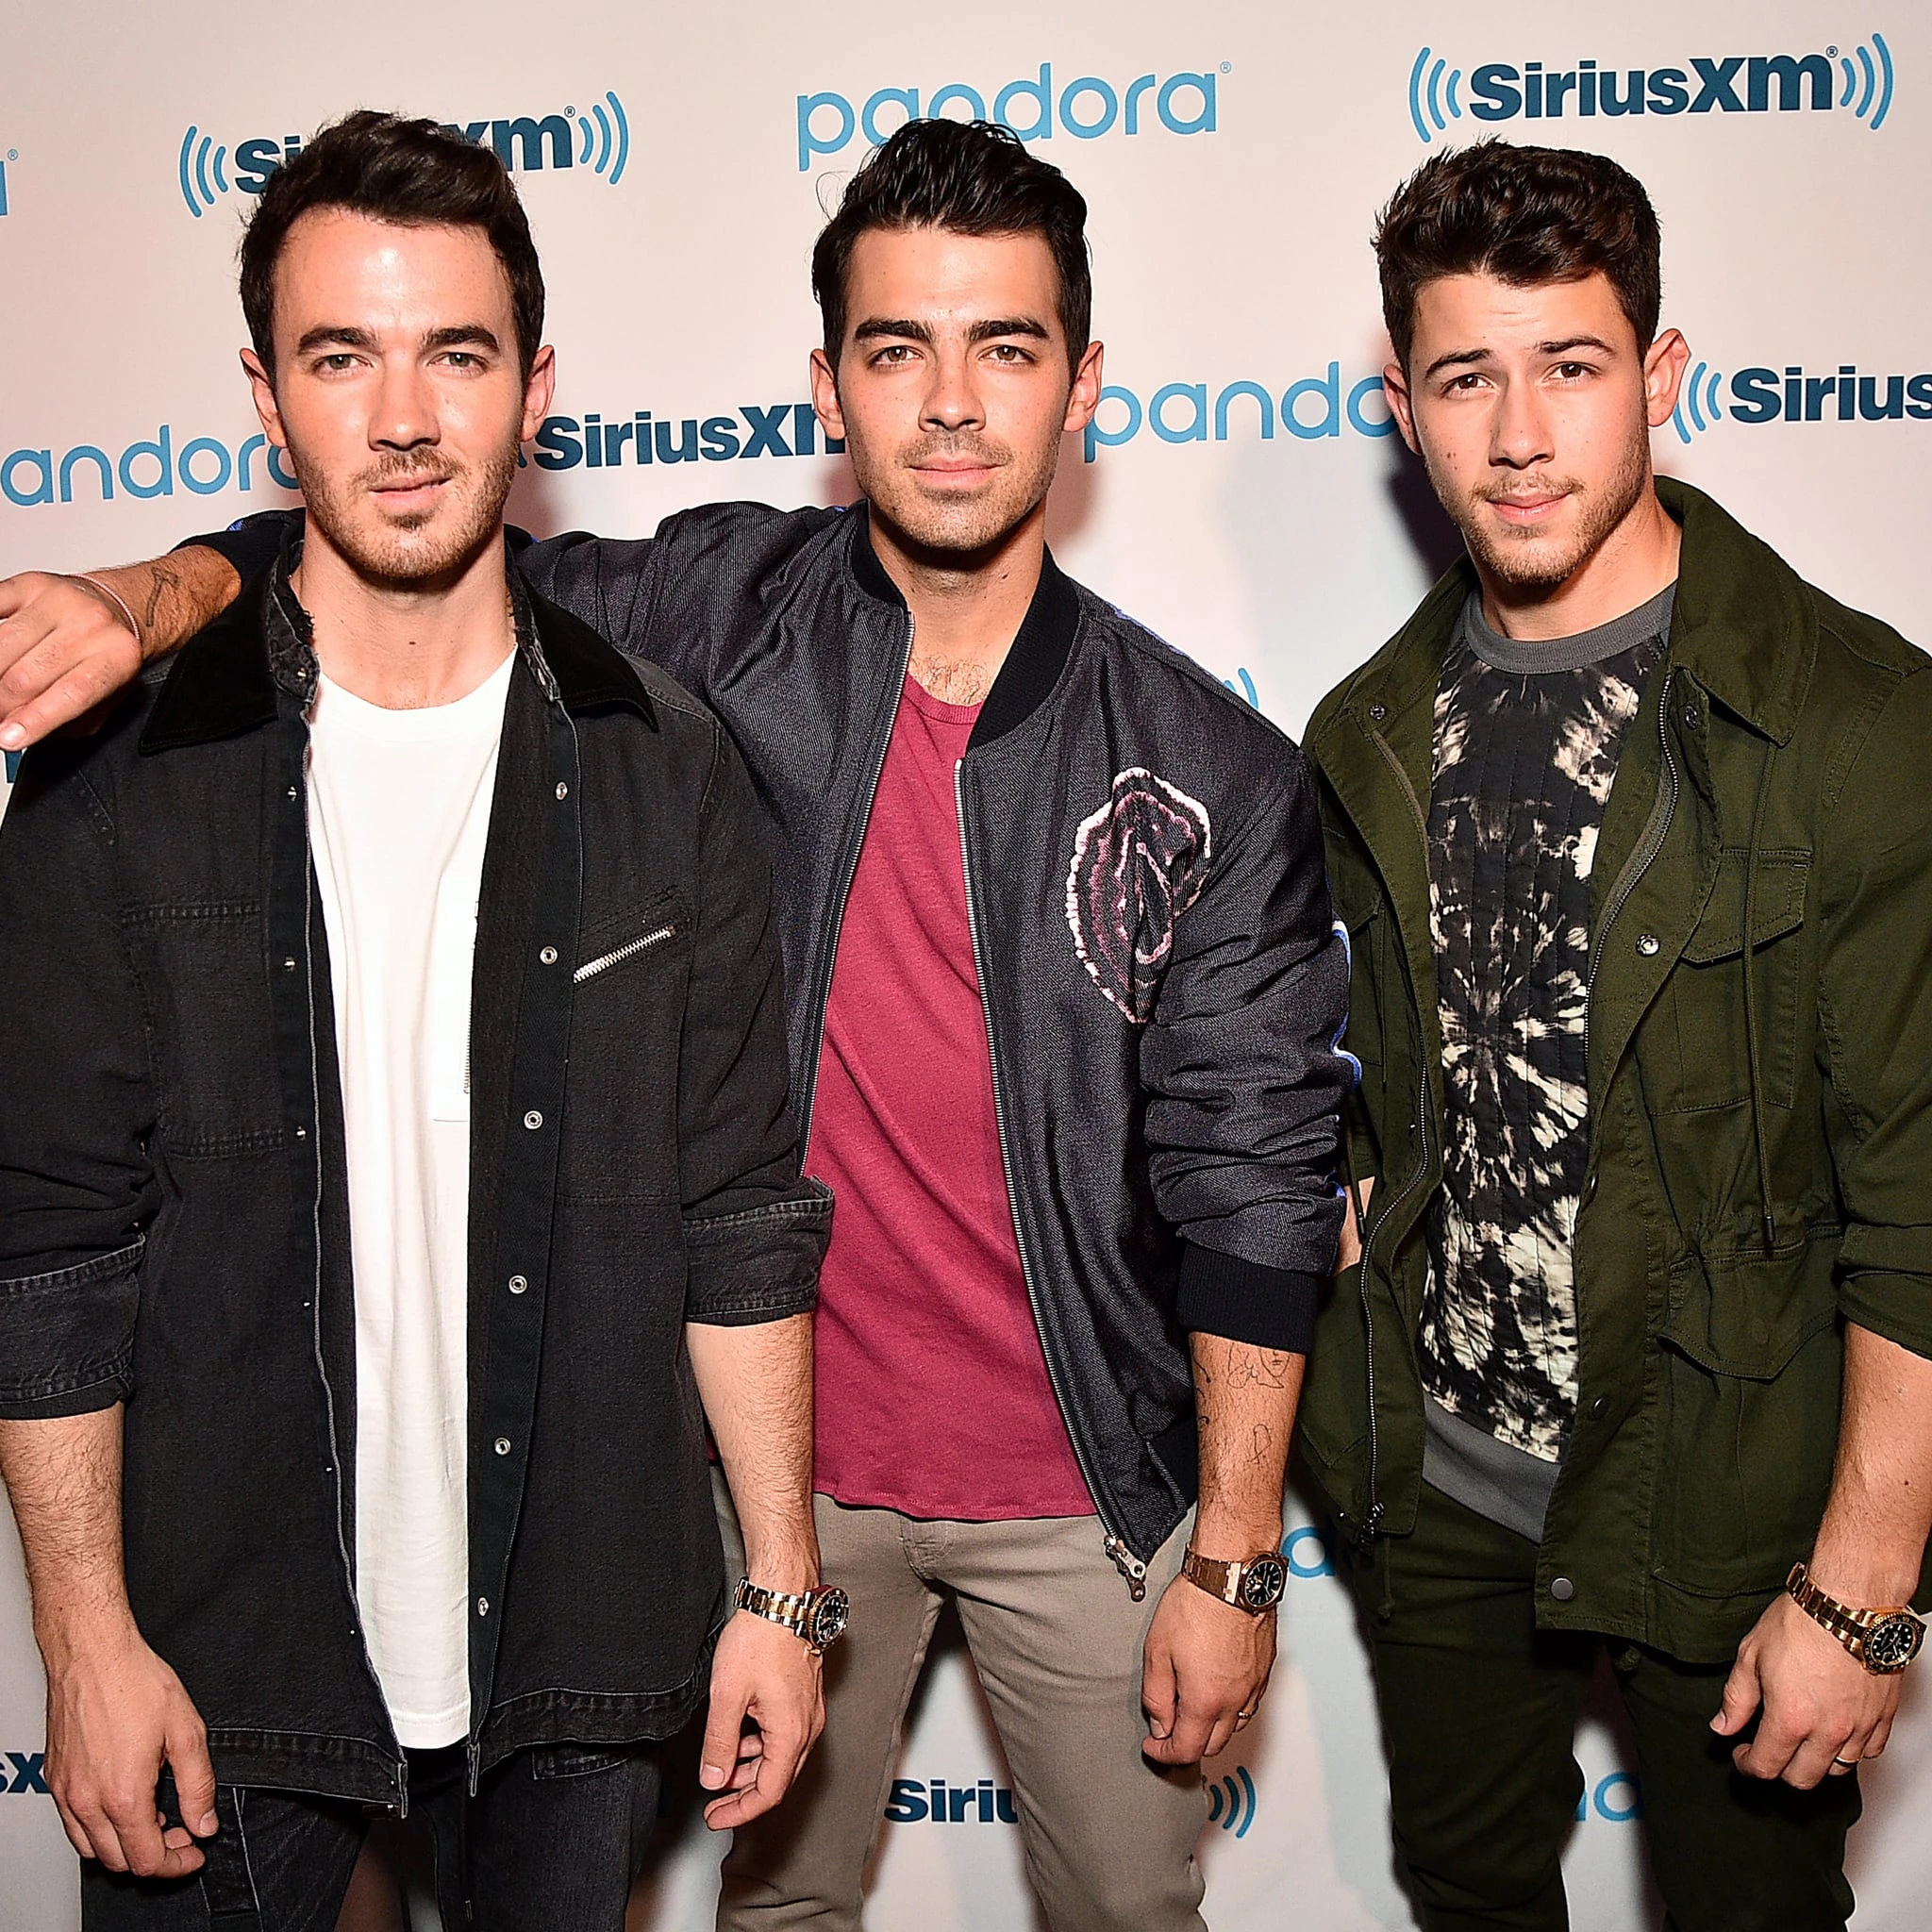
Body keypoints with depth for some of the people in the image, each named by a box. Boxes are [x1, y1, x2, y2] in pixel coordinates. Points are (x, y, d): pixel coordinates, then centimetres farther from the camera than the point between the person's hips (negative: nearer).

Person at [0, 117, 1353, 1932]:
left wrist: (1234, 1560, -6)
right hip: (780, 1456, 1)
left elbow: (1251, 1184, -8)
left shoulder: (1216, 775, -10)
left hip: (1086, 1491, 0)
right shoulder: (727, 617, -8)